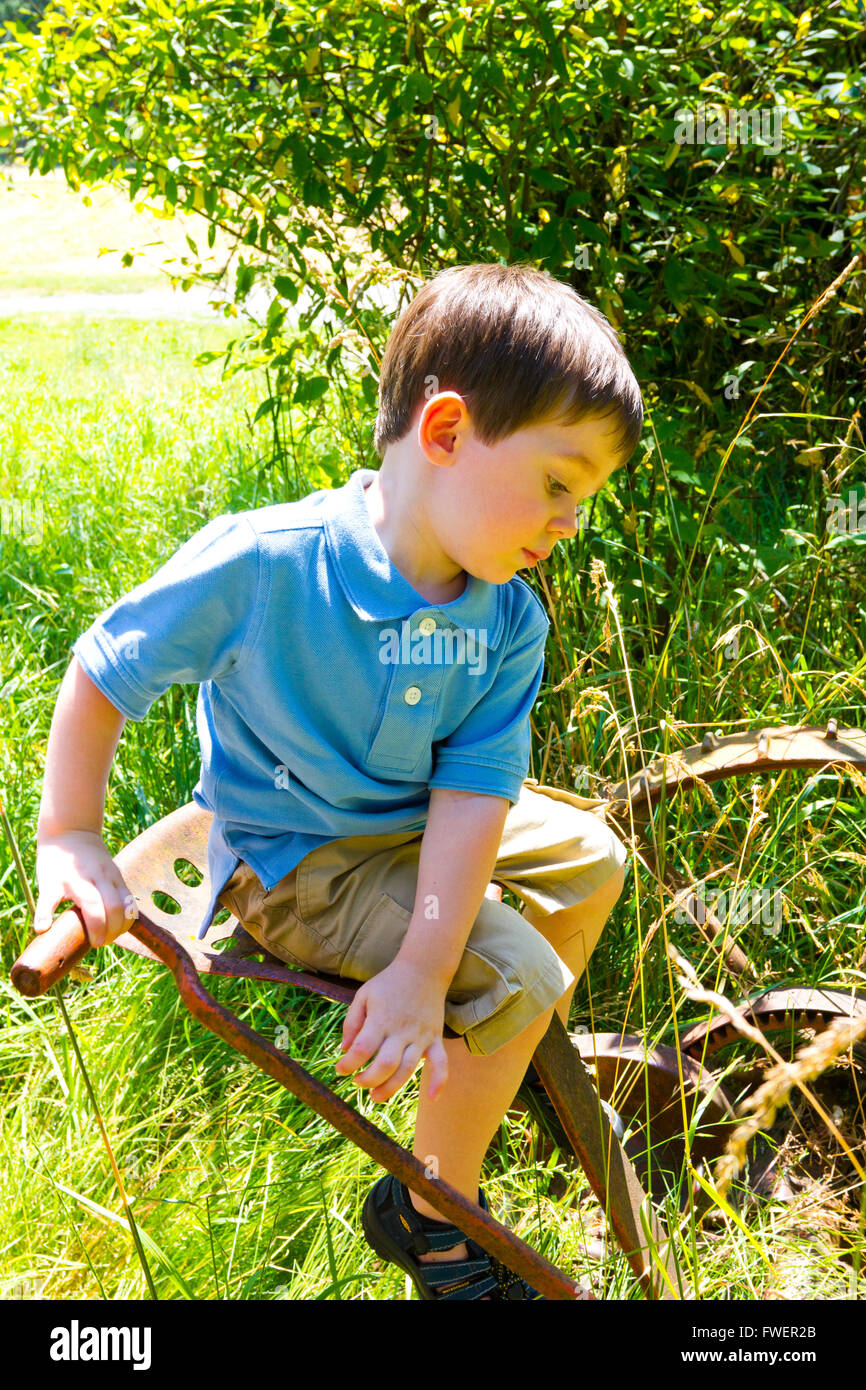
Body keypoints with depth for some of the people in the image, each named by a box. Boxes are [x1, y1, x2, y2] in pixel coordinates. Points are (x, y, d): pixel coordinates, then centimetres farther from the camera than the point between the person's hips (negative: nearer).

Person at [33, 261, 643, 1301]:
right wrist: (69, 839, -20)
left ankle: (521, 1071, 40)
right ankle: (430, 1214, 6)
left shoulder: (509, 620, -13)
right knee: (517, 977, -17)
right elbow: (100, 672, -17)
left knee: (590, 858, 16)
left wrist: (421, 967, -28)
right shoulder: (262, 564, -30)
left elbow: (473, 789, -19)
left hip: (420, 831, 7)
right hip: (293, 859, -7)